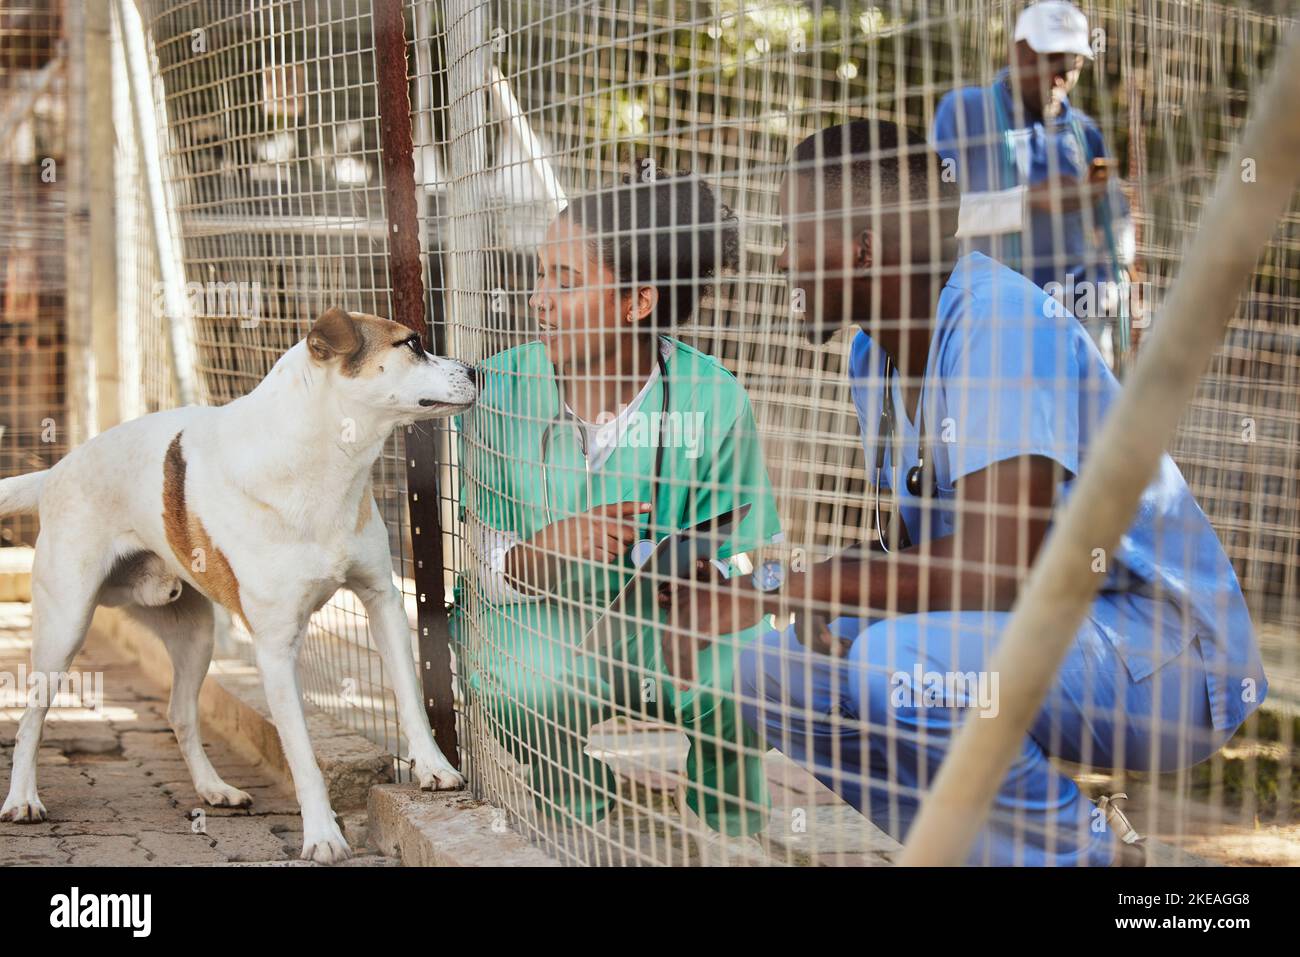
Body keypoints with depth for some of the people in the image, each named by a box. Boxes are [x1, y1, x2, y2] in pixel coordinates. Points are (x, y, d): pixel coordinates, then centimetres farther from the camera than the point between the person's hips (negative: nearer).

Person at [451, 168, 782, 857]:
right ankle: (578, 819, 2)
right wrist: (544, 548, -32)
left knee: (747, 670, -32)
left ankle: (722, 814, 3)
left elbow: (747, 555, -10)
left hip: (664, 617, 0)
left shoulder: (711, 399, -13)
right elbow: (471, 553, -9)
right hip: (537, 618, 1)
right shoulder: (502, 390, -11)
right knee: (528, 686, -34)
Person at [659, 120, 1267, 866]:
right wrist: (756, 593, -6)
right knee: (779, 668, 1)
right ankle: (999, 845, 9)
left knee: (894, 663, -32)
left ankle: (1080, 851, -7)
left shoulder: (1002, 326, -23)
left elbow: (994, 571, -30)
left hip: (1171, 654, -9)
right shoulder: (876, 354, 6)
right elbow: (915, 549, 13)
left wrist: (786, 588, -21)